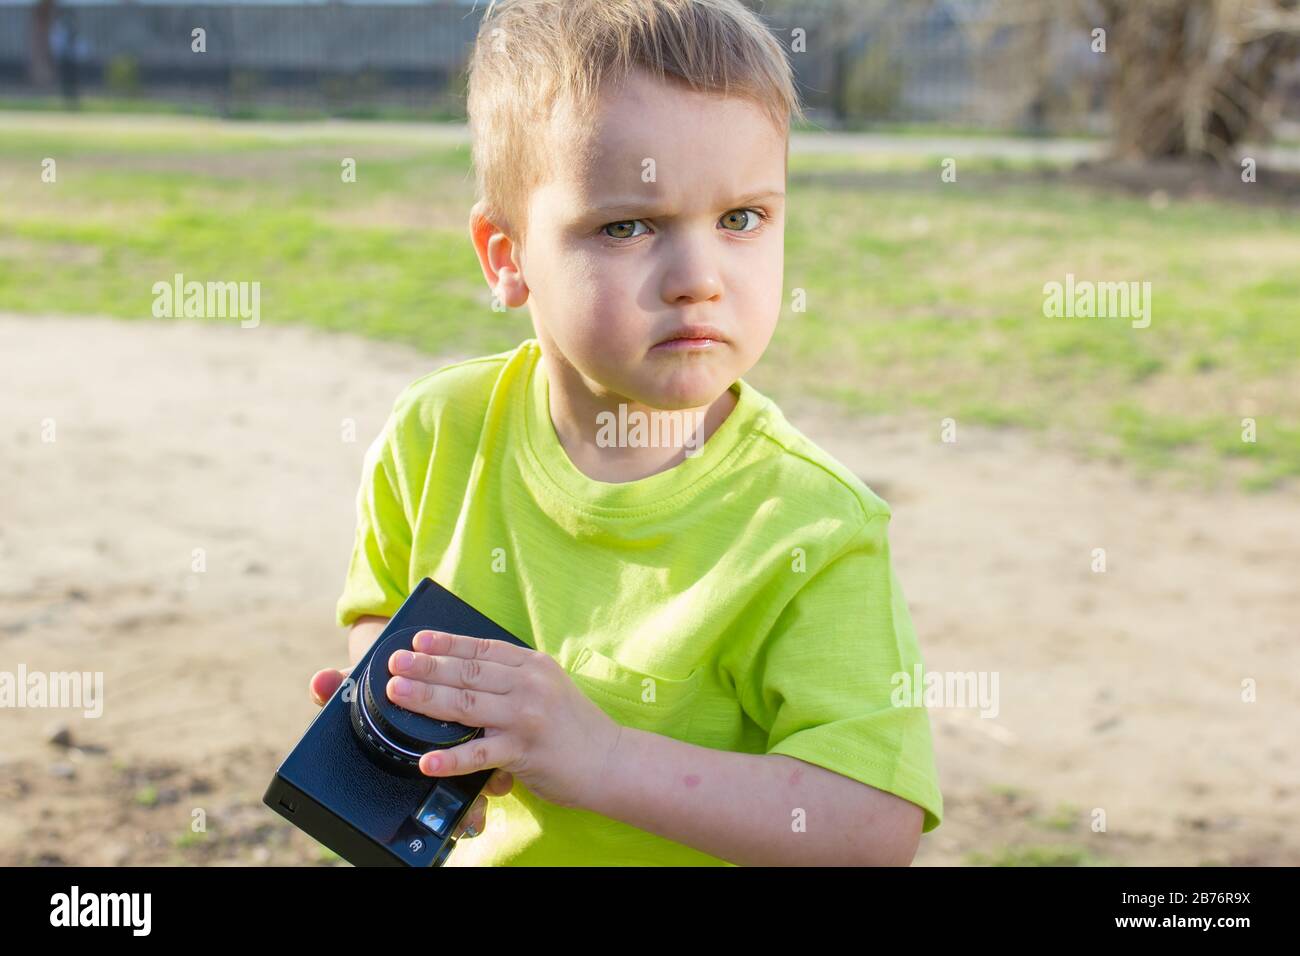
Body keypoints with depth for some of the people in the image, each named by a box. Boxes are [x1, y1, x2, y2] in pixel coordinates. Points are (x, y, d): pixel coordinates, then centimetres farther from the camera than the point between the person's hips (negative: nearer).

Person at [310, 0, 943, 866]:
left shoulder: (811, 529, -25)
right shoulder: (436, 438, -13)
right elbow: (379, 606, 6)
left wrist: (596, 755, -35)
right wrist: (393, 694, -16)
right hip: (481, 849, 3)